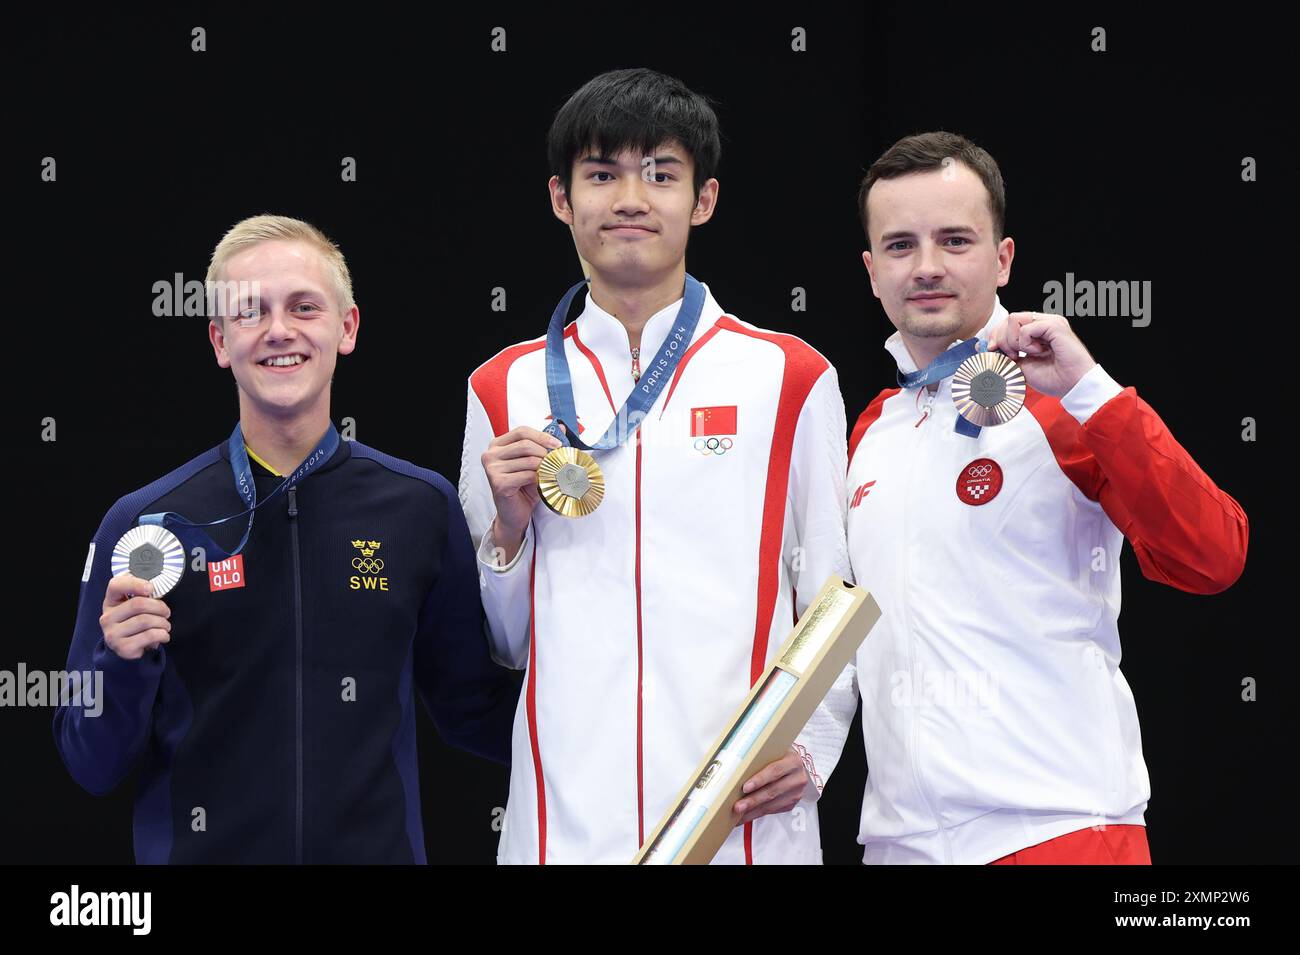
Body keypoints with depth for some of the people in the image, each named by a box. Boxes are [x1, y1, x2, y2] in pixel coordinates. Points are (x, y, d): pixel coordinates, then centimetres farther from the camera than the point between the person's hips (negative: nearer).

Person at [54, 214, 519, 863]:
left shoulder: (422, 508, -3)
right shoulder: (141, 524, -7)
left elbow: (474, 712, 6)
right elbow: (92, 766, -3)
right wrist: (124, 667, -20)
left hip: (376, 847, 1)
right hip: (200, 847, -1)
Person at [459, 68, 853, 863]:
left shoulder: (791, 379, 5)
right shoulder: (506, 391, 9)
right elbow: (498, 643, 15)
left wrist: (808, 750, -10)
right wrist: (510, 527, -3)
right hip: (563, 821, 2)